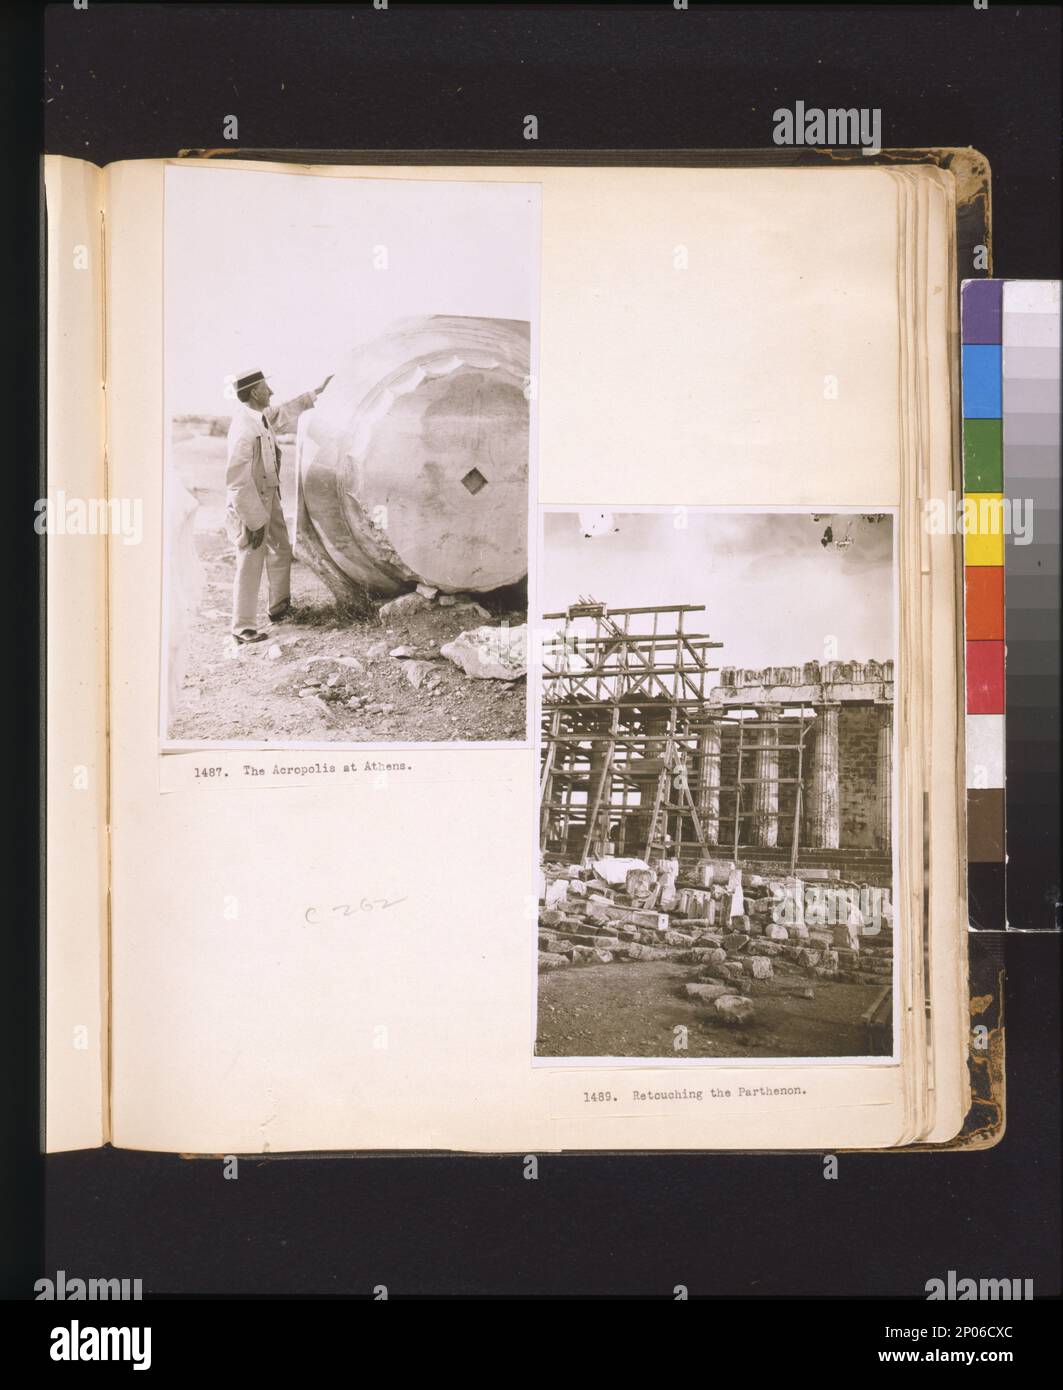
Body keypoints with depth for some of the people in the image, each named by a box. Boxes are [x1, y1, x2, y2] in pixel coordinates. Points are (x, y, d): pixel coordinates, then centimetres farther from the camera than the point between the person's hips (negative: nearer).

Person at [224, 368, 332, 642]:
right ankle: (243, 628, 10)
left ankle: (279, 607, 40)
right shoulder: (244, 429, -27)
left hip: (269, 497, 10)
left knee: (280, 552, 22)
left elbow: (283, 414, 24)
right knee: (250, 566, -1)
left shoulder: (259, 415, 0)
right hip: (250, 505, -10)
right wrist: (255, 522, -24)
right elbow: (238, 482, -27)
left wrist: (316, 393, 28)